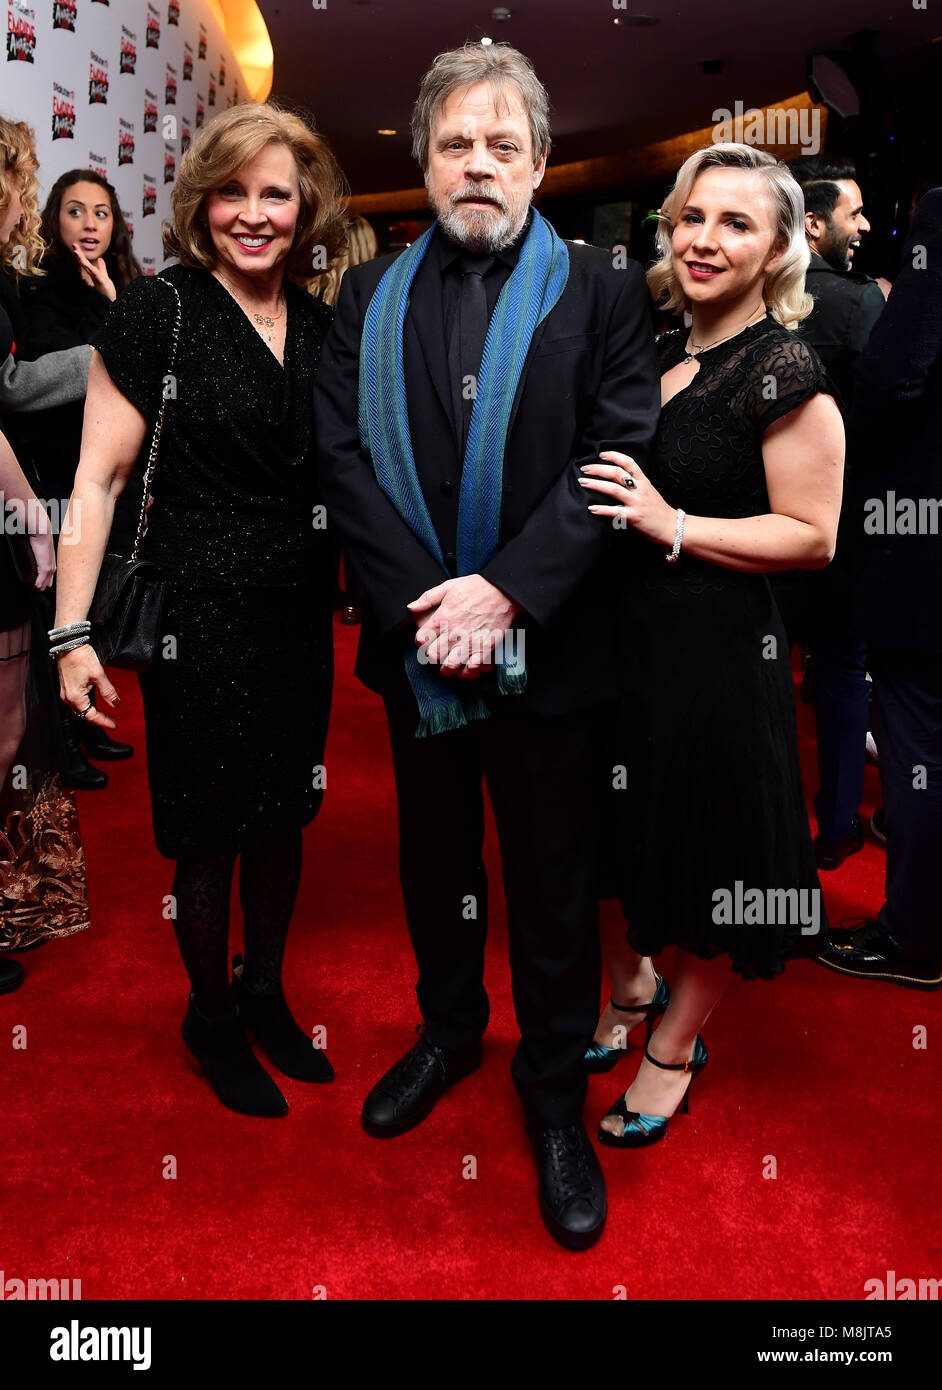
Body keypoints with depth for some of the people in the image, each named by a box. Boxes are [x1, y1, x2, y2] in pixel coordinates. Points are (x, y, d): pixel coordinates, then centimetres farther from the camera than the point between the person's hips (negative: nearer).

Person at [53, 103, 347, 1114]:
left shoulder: (321, 327, 6)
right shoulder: (158, 310, -9)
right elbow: (98, 477, -11)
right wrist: (73, 631, -15)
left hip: (300, 613, 5)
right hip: (200, 613, -5)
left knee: (283, 812, 16)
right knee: (209, 828, 8)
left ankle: (265, 990, 38)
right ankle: (211, 1014, 31)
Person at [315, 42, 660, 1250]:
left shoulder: (599, 292, -1)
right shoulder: (370, 297, 6)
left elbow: (619, 459, -11)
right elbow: (344, 458, -4)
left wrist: (507, 592, -21)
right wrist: (425, 601, -16)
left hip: (547, 646, -2)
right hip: (414, 640, 3)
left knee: (552, 886, 10)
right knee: (433, 858, 20)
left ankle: (554, 1087, 30)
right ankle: (448, 1027, 44)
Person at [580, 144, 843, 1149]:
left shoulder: (784, 372, -13)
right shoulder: (657, 354, 8)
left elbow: (812, 535, -15)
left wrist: (672, 526, -20)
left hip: (717, 649, -7)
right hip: (620, 632, 7)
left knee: (706, 849, 9)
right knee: (616, 832, 18)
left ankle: (676, 1046, 32)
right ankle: (628, 985, 45)